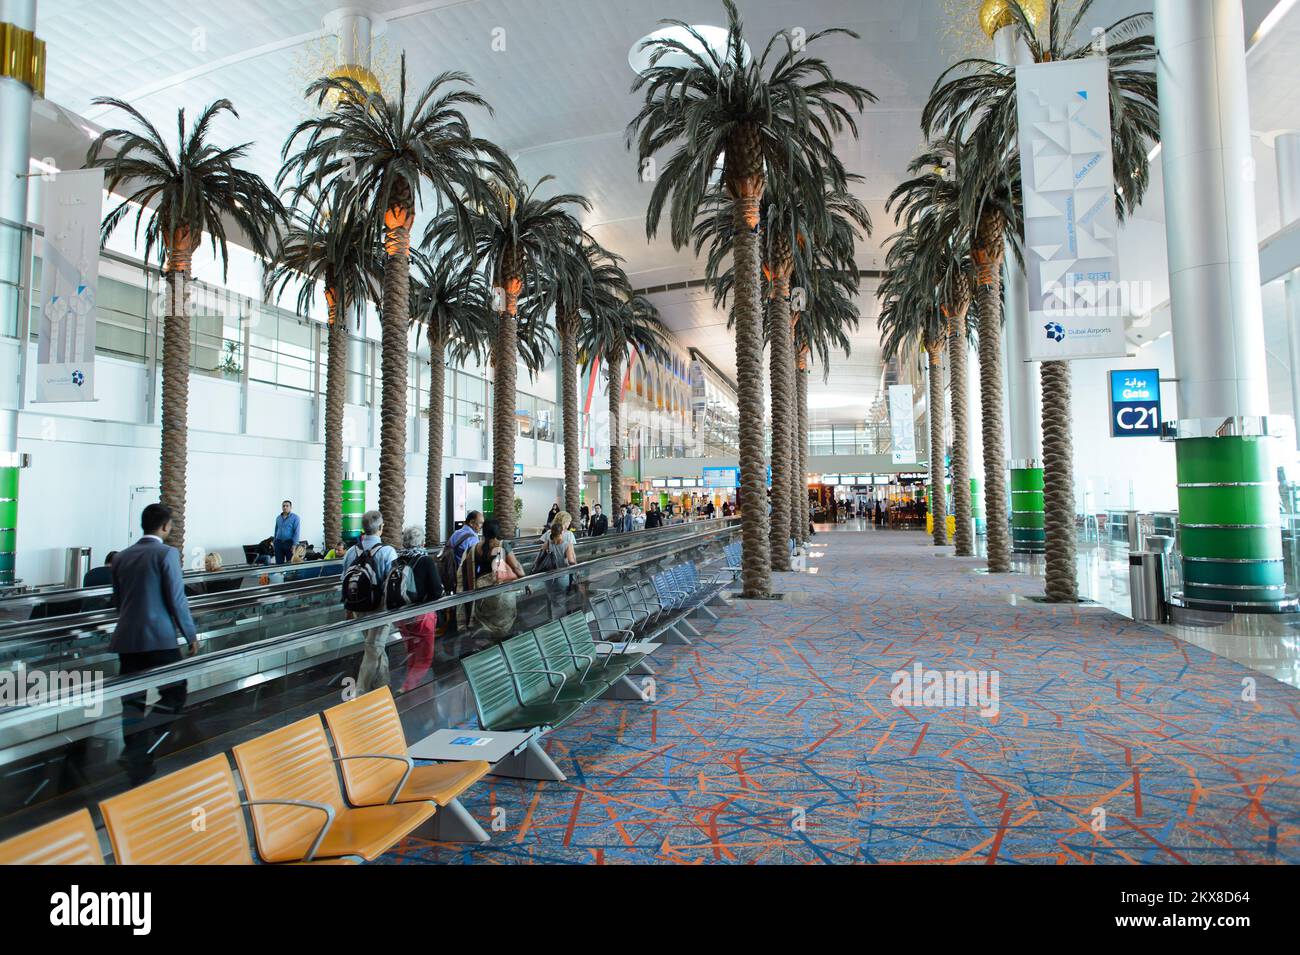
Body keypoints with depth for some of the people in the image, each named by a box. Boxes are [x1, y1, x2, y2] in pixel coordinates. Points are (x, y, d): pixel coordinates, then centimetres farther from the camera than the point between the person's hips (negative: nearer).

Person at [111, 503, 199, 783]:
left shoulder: (121, 557, 11)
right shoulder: (167, 553, -8)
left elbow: (117, 600, 17)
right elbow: (176, 599, -10)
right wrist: (191, 634, -2)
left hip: (126, 639, 6)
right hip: (160, 638, -6)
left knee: (132, 703, 11)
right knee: (174, 696, 5)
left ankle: (138, 767, 17)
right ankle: (140, 751, -9)